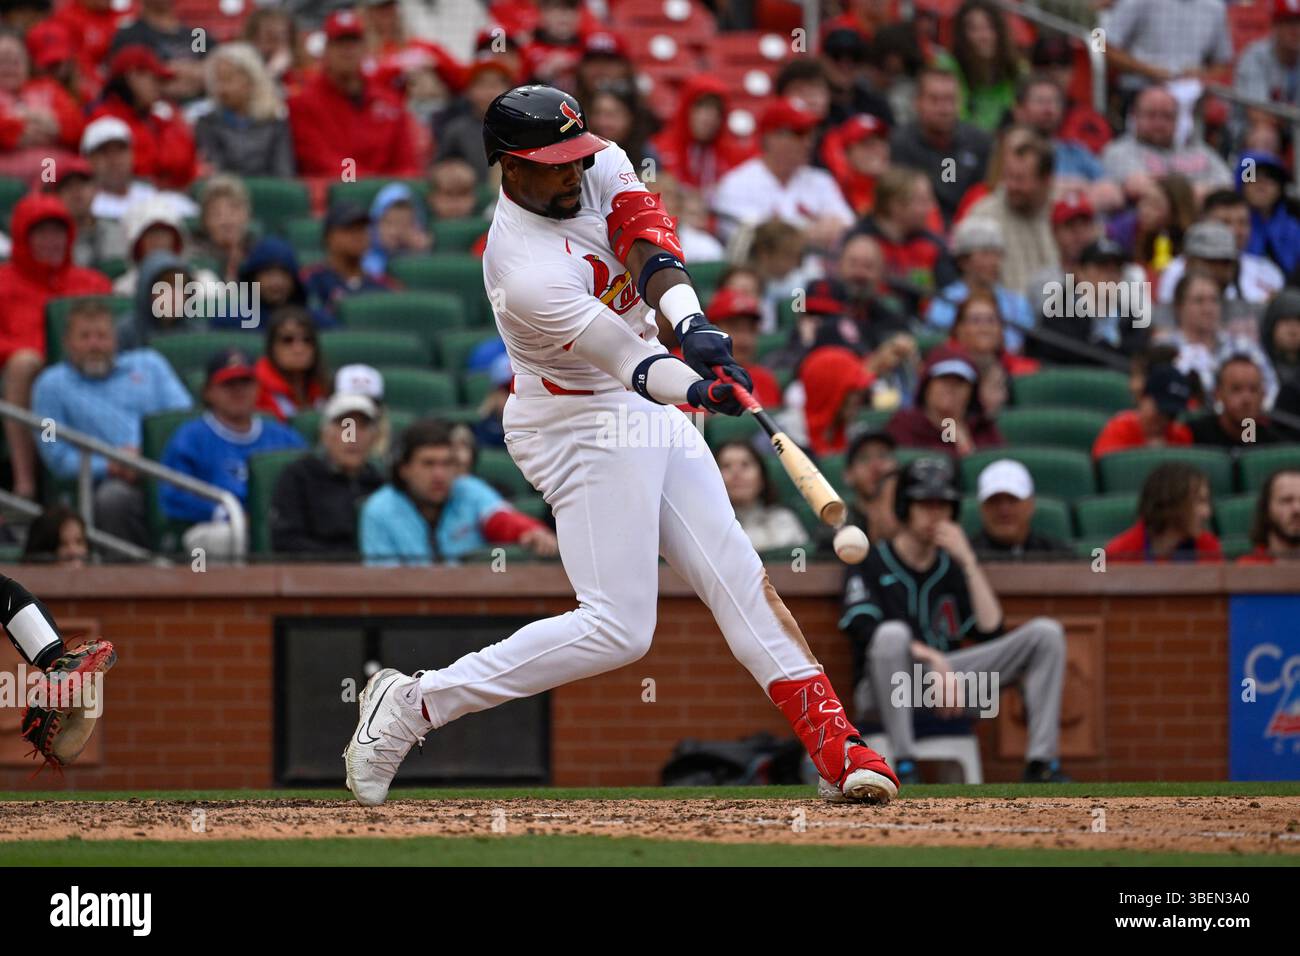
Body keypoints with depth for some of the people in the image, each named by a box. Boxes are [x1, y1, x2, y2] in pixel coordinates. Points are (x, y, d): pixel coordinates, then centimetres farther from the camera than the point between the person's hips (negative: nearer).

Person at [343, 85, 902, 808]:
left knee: (739, 578, 5)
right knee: (618, 627, -13)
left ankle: (837, 748, 5)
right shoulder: (526, 273, -27)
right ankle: (415, 705, -8)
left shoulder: (595, 167, -4)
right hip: (585, 430, -9)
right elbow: (632, 363, -29)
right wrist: (696, 388, -48)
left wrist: (689, 320, -37)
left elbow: (643, 233, -20)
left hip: (652, 417, 9)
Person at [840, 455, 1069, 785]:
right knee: (893, 633, -40)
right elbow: (863, 629, -15)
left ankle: (1041, 764, -18)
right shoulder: (871, 563, 4)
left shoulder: (952, 567, 17)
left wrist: (968, 562, -2)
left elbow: (991, 631, 3)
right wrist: (930, 656, -27)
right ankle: (904, 764, -34)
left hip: (945, 672, 5)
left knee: (1045, 632, -7)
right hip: (887, 691, -5)